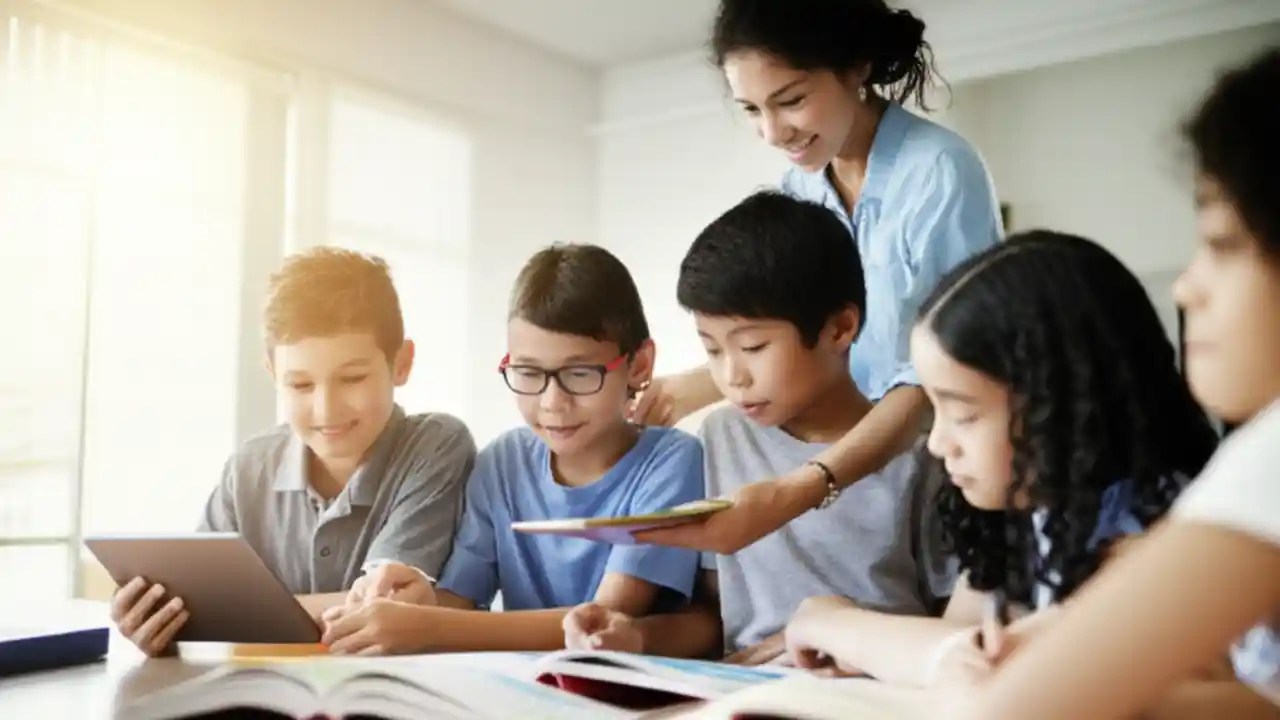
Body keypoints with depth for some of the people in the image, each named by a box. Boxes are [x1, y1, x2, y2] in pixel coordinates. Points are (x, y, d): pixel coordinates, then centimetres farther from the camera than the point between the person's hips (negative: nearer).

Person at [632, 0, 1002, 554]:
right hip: (856, 457, 5)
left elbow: (938, 378, -22)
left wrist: (794, 492, -33)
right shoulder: (799, 188, 2)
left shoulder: (940, 172, -17)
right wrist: (697, 387, -5)